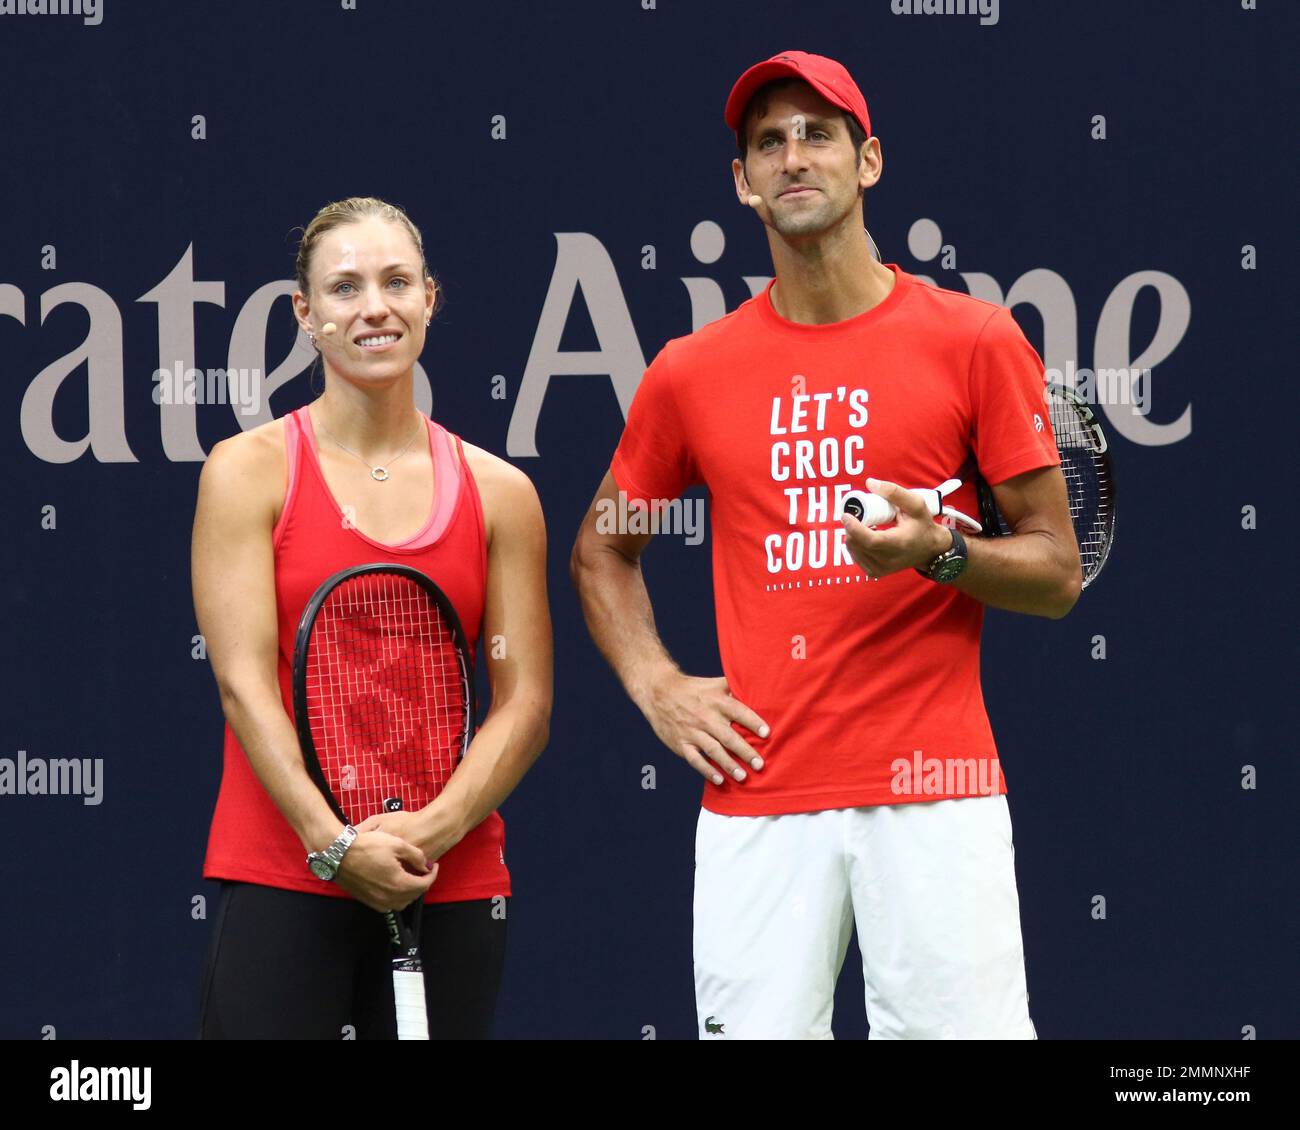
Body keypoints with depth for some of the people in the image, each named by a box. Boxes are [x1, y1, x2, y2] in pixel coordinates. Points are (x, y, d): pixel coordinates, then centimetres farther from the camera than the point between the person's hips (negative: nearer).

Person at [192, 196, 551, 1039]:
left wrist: (432, 828, -13)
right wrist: (336, 840, -18)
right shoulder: (248, 471, 2)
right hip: (280, 882, -2)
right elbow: (245, 682, -6)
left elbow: (525, 704, 4)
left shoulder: (501, 493, 8)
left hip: (453, 884, 2)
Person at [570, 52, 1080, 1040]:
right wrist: (657, 689, 9)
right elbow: (601, 552, 24)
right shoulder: (691, 372, 10)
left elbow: (1058, 575, 5)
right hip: (756, 800, 2)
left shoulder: (977, 343, 3)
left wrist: (941, 551, -14)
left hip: (933, 791, -2)